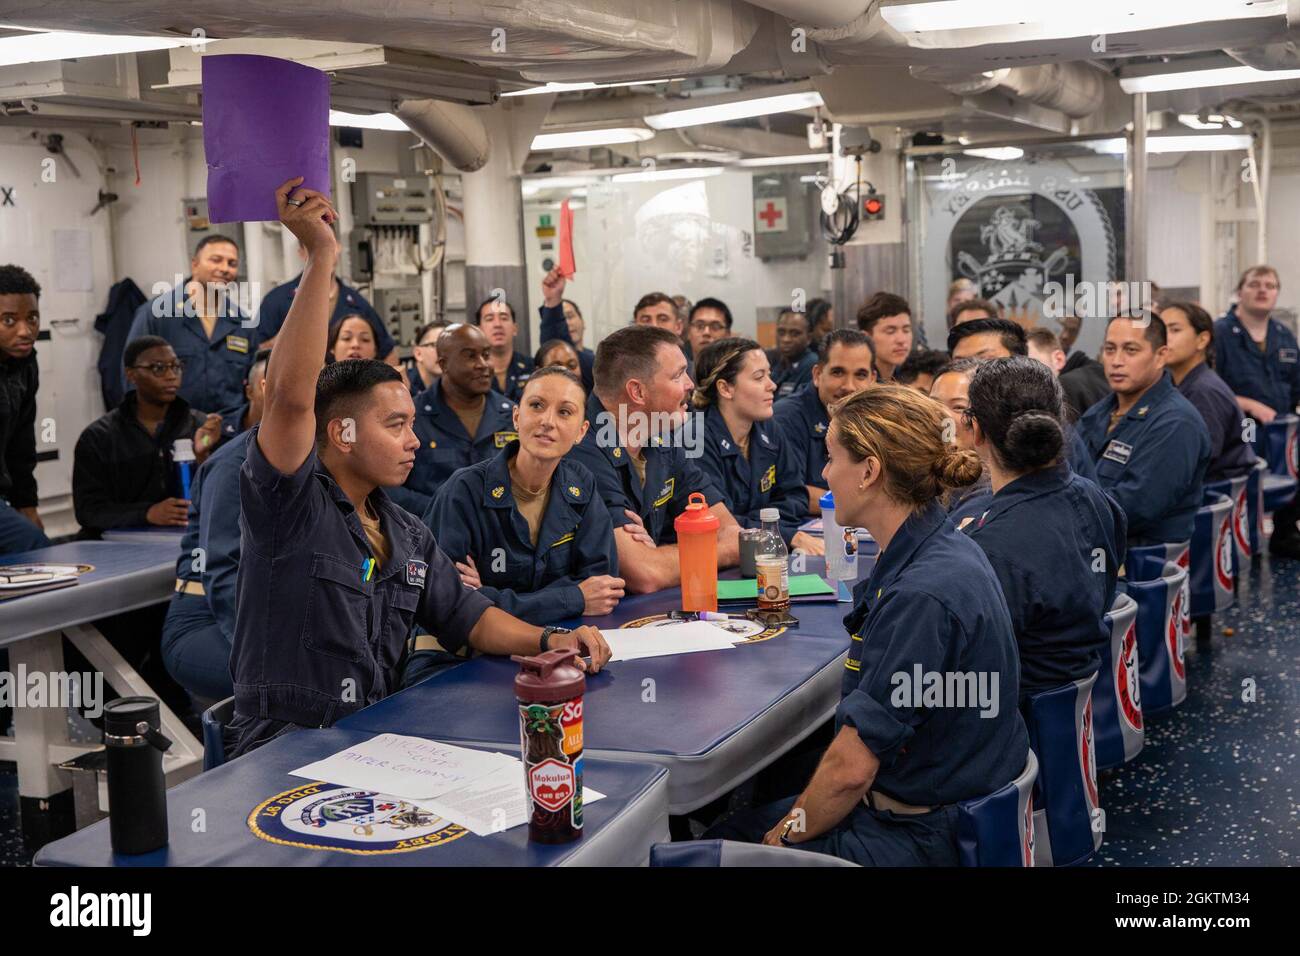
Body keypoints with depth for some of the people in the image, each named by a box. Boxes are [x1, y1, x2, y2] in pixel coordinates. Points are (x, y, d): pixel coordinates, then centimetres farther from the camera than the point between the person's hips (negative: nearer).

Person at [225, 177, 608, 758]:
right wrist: (321, 257, -25)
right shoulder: (290, 503, -7)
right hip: (283, 752, -7)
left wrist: (547, 640, 0)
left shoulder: (407, 535, 17)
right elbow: (291, 395, -23)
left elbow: (467, 618, 19)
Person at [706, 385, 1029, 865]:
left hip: (923, 838, -9)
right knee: (728, 827, 18)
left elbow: (851, 768, -24)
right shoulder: (948, 550, 3)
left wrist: (790, 832, -6)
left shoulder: (920, 597, -28)